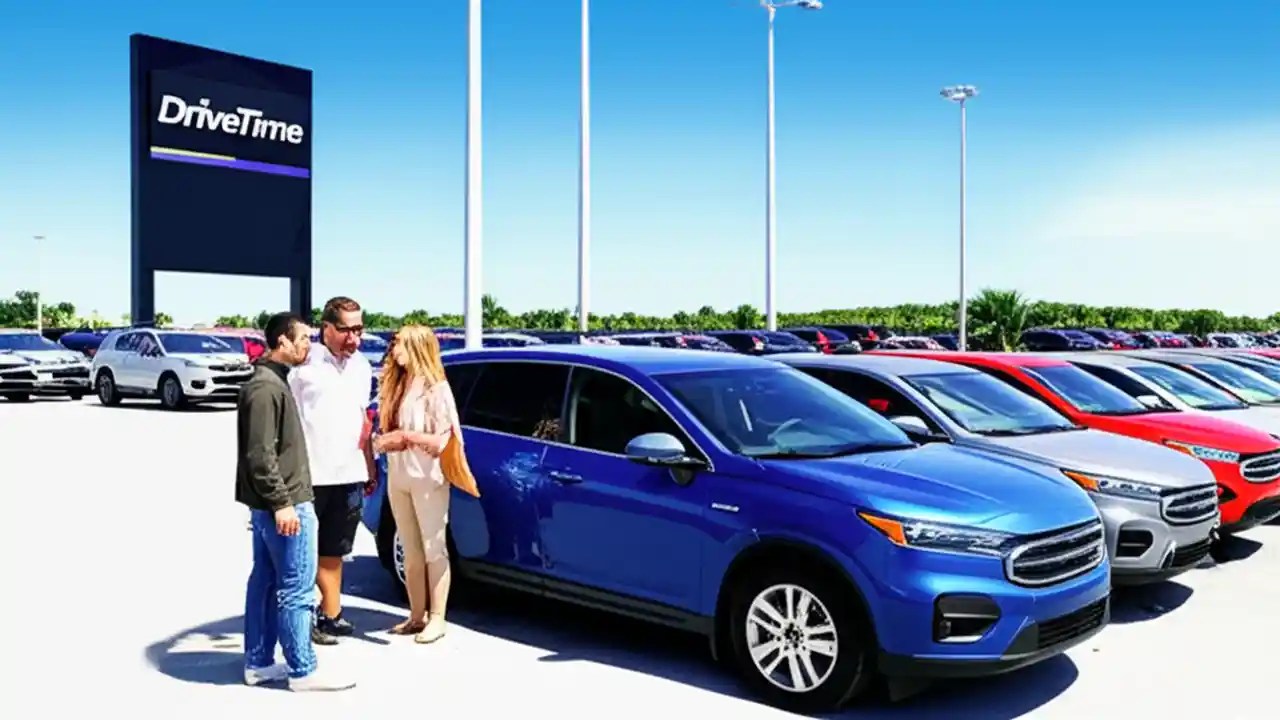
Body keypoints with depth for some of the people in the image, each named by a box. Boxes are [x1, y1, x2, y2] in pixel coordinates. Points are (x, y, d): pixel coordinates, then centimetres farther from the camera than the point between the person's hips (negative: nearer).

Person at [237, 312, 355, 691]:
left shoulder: (272, 381, 14)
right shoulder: (266, 387, -17)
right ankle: (302, 670, 4)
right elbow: (260, 454, -22)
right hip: (285, 504, -10)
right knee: (296, 589, -3)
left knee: (266, 583, 14)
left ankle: (258, 663, 23)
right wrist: (282, 503, -21)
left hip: (270, 504, 10)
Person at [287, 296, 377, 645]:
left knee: (332, 552, 14)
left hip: (349, 476, 6)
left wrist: (370, 467, 18)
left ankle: (330, 615, 22)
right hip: (308, 475, -6)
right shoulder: (304, 363, -10)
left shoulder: (361, 366, 11)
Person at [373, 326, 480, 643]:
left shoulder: (435, 388, -10)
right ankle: (417, 616, 20)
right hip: (398, 478, 7)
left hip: (427, 479, -7)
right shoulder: (396, 385, 11)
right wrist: (381, 441, -2)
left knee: (433, 549, 1)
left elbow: (441, 440, -12)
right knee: (411, 551, 12)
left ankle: (437, 619, 6)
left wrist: (405, 436, -18)